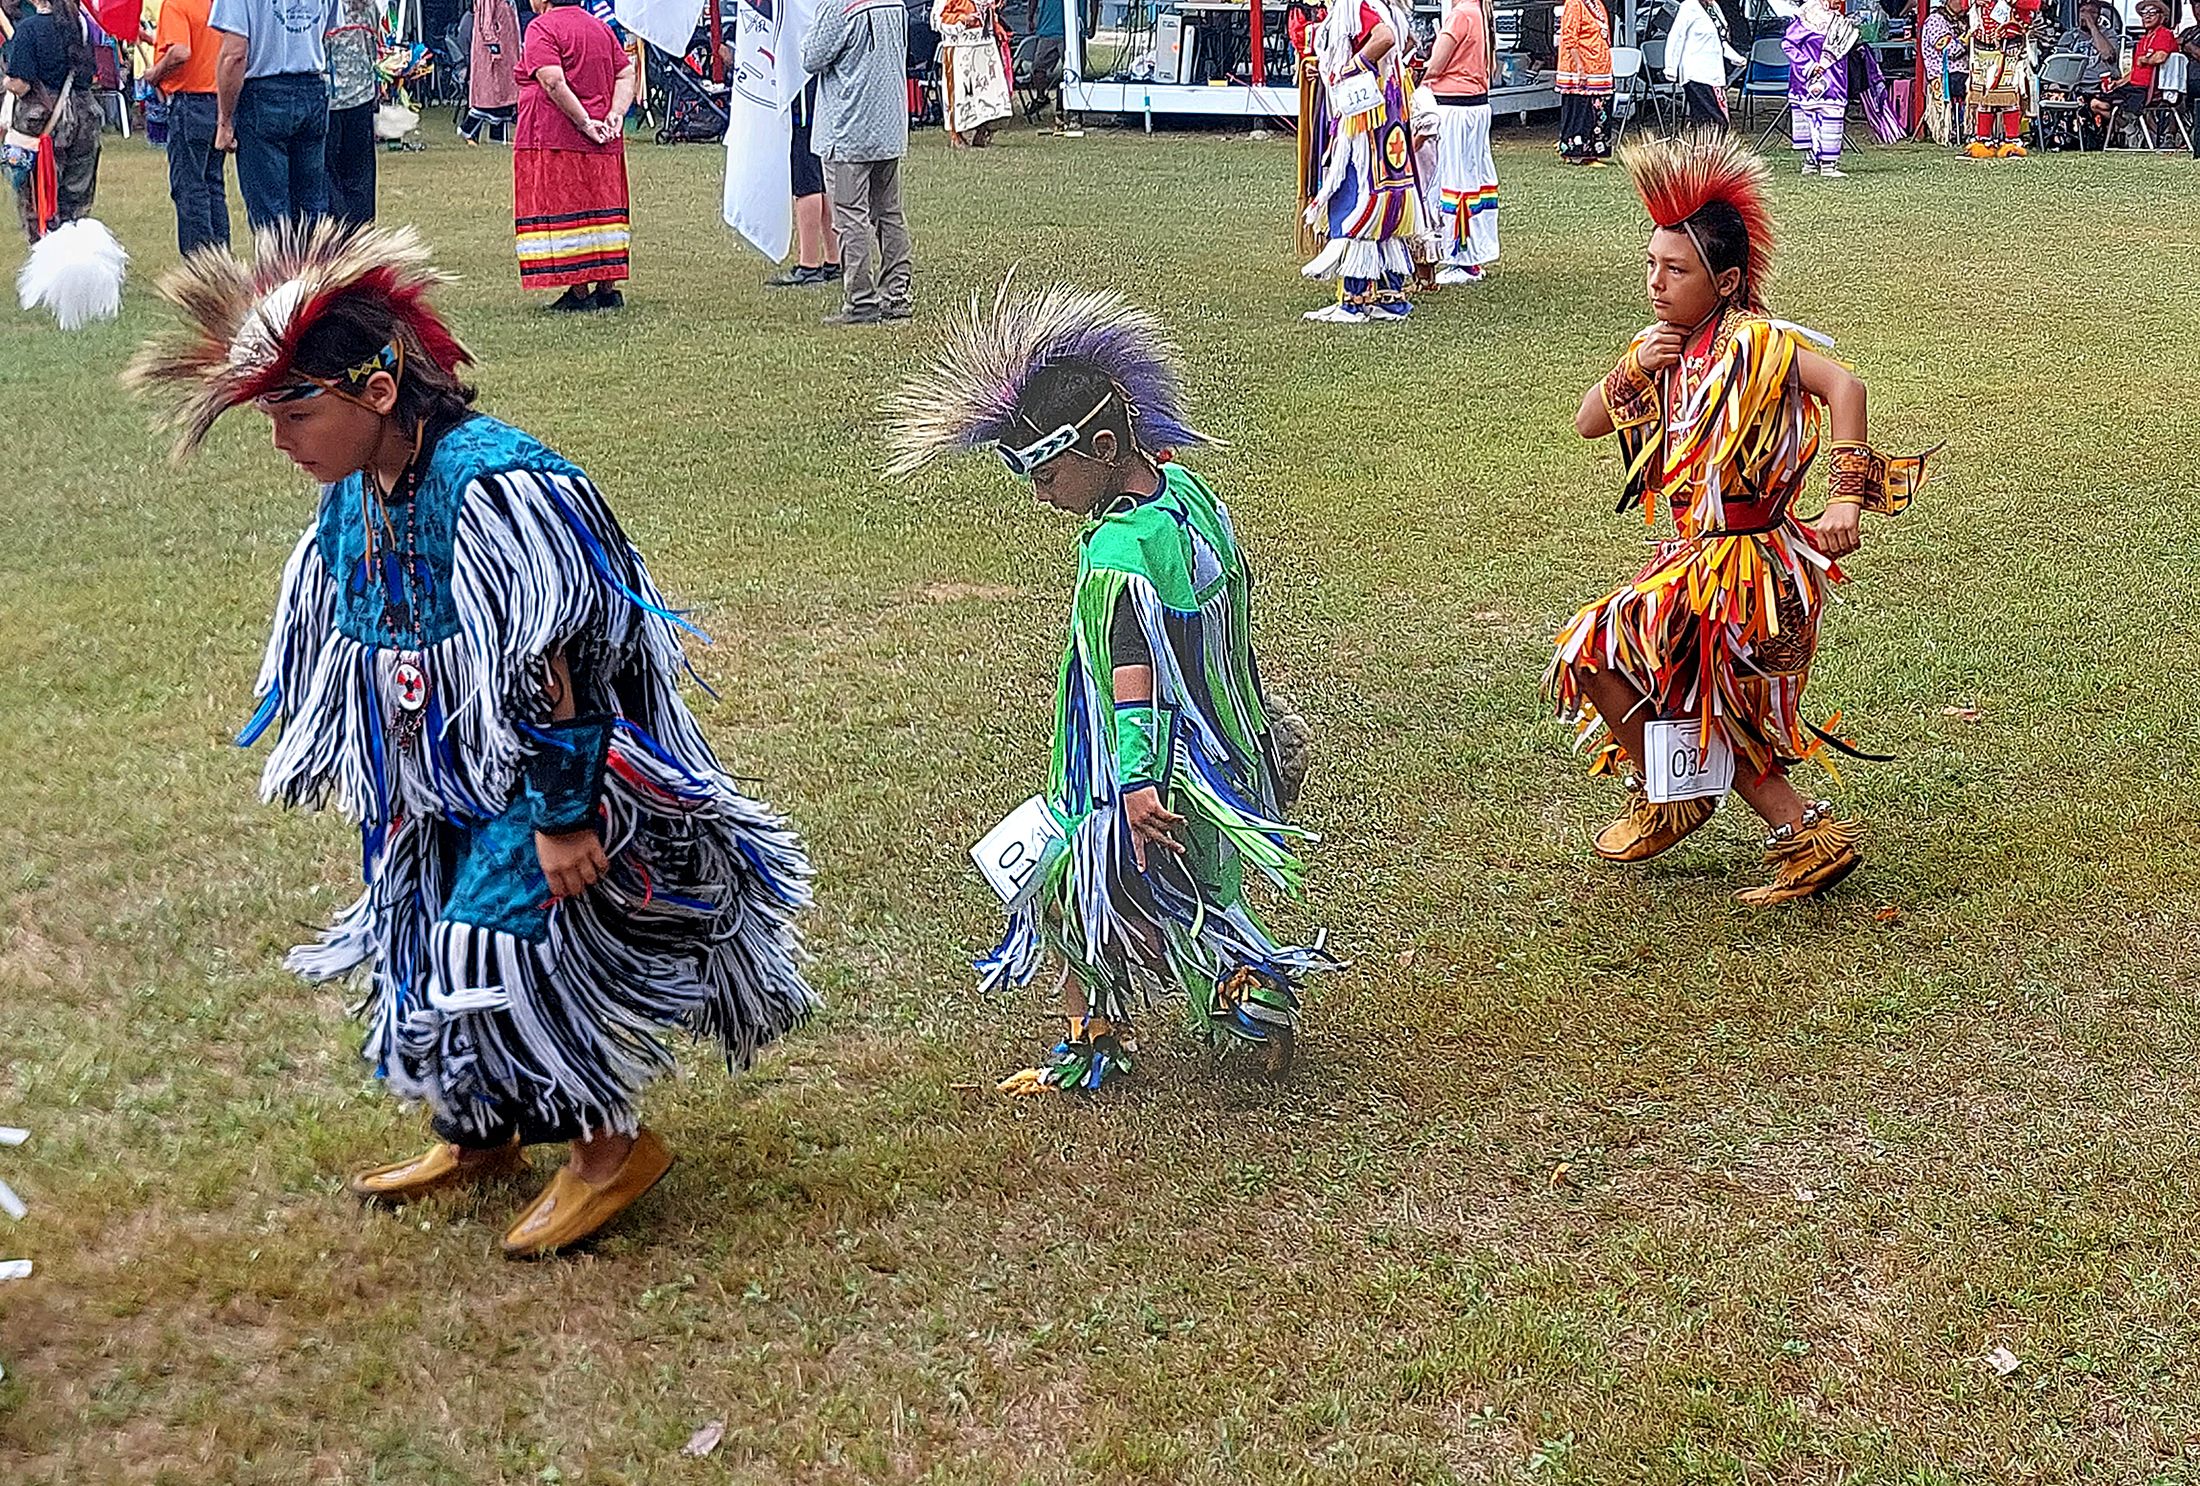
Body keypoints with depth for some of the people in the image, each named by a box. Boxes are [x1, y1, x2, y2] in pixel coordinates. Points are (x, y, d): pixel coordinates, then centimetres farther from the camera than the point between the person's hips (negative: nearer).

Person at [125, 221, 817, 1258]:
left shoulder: (493, 490, -28)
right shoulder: (356, 497, 1)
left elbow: (554, 673, -27)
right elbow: (335, 646, 15)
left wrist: (562, 815, -25)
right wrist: (376, 777, 21)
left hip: (537, 776, -9)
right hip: (444, 778, 9)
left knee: (504, 940, -12)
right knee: (428, 936, 14)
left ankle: (610, 1145, 7)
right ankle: (479, 1134, 34)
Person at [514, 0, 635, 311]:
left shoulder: (542, 28, -9)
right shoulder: (600, 28, 14)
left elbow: (553, 82, -21)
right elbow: (627, 74, 7)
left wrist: (584, 122, -17)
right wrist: (615, 115, -4)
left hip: (556, 139, -7)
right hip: (604, 145, 7)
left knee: (563, 211, -2)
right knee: (603, 208, 12)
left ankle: (579, 292, -2)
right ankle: (608, 289, 15)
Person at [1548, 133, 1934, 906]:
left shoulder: (1748, 341, -16)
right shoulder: (1667, 348, 8)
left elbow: (1843, 383, -28)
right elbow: (1588, 422, 11)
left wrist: (1845, 495, -35)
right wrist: (1634, 369, -8)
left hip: (1739, 569, -9)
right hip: (1699, 557, 9)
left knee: (1594, 647, -9)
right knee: (1716, 725, 15)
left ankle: (1663, 800, 10)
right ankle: (1808, 836, 24)